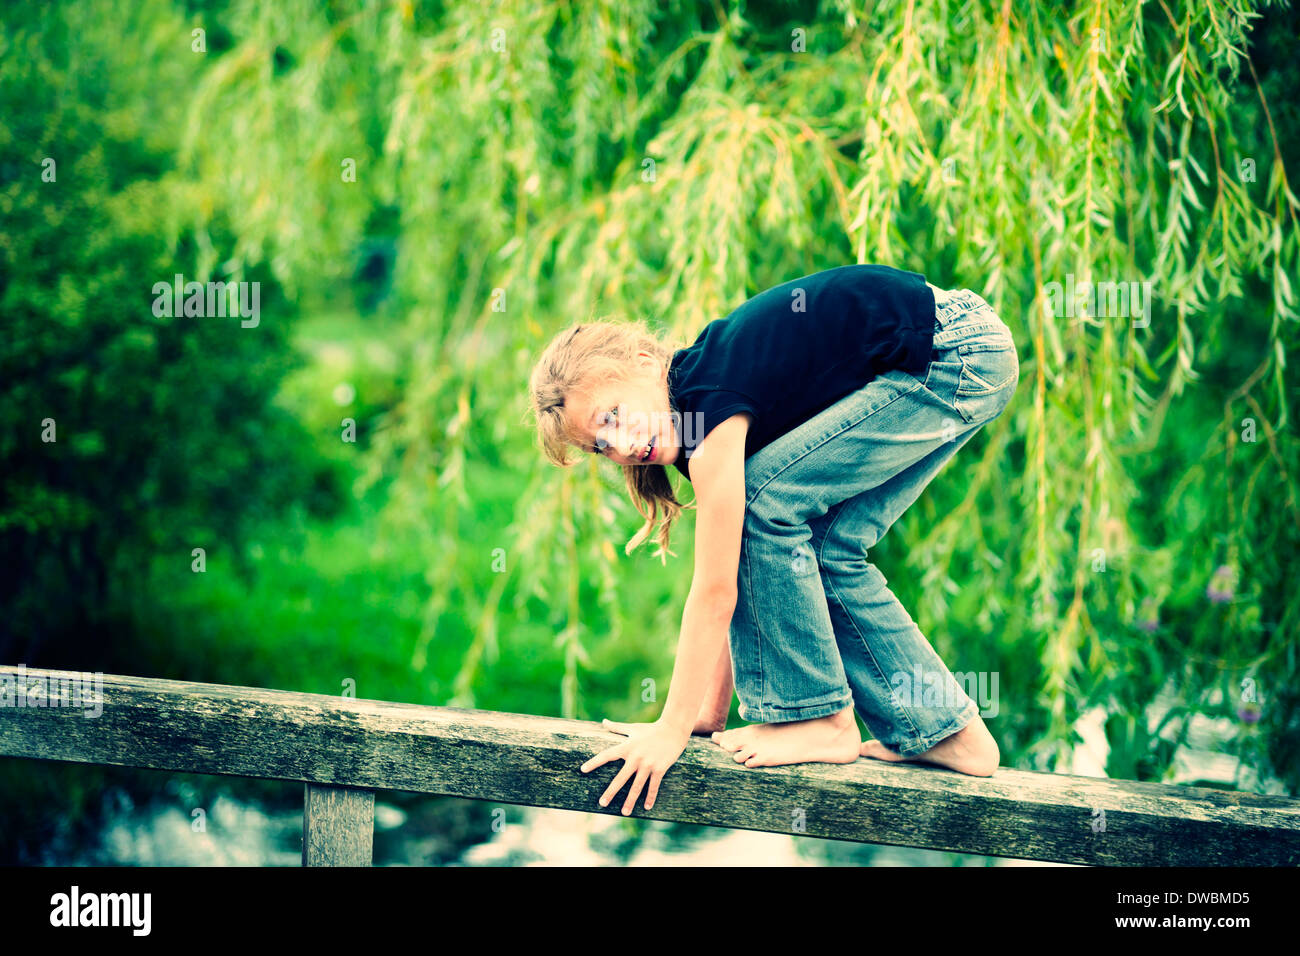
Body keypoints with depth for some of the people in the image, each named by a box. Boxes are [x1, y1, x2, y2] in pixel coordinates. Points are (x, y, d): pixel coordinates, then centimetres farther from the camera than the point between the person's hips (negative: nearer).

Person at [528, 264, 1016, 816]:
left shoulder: (711, 405, -18)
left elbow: (715, 593, -17)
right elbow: (727, 589, 13)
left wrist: (672, 730, -13)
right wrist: (712, 713, 11)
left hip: (961, 355, -9)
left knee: (765, 498, -11)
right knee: (826, 547, 6)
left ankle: (819, 718, -5)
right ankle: (943, 731, 13)